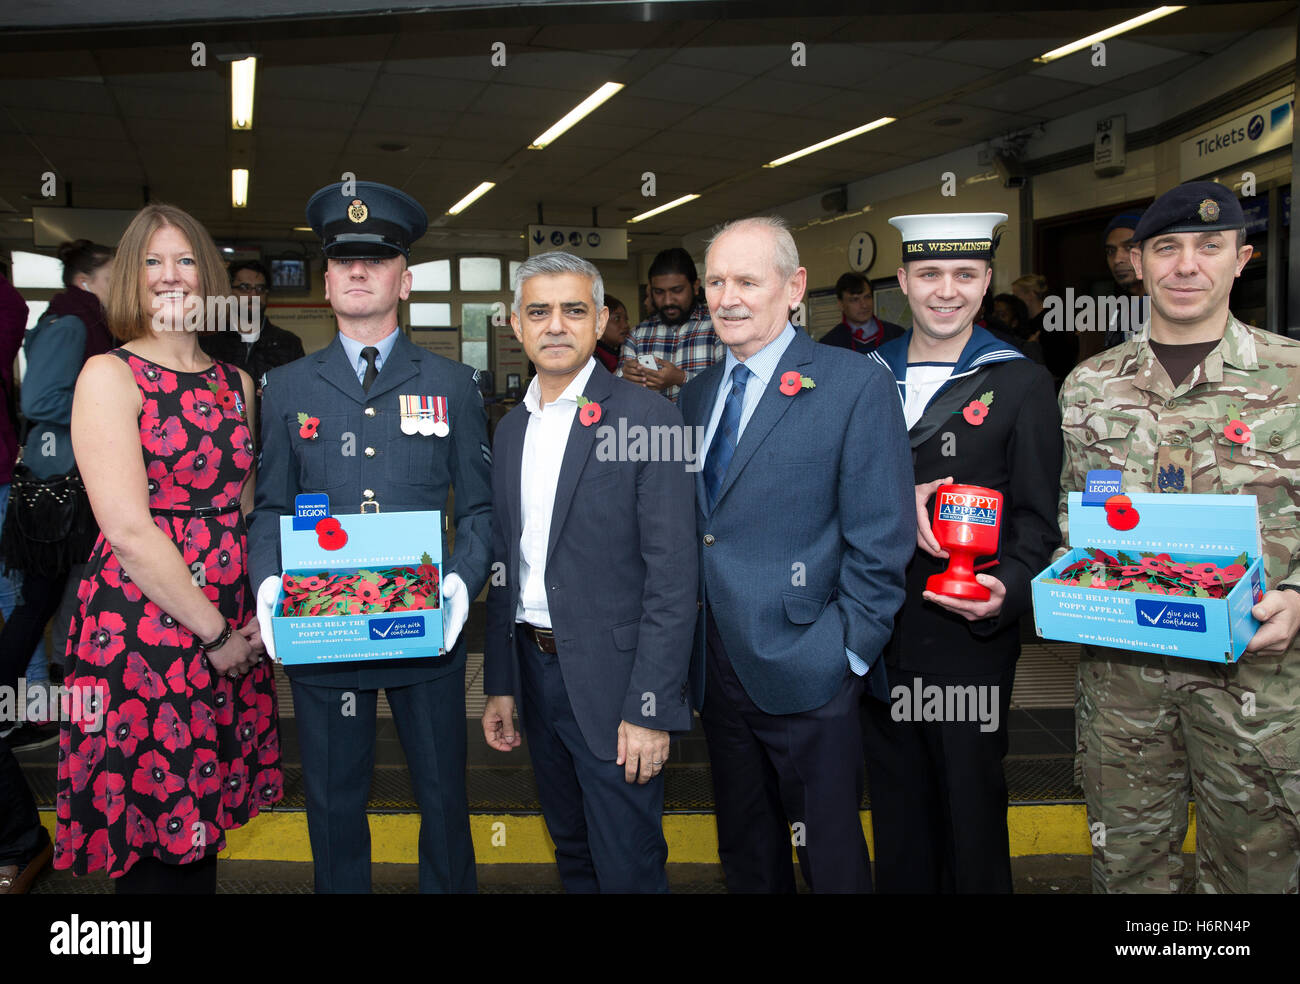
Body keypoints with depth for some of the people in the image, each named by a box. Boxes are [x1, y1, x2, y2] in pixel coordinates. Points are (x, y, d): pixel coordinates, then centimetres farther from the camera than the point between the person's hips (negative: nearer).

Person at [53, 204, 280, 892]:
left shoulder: (237, 383, 13)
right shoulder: (109, 376, -5)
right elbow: (128, 530, -12)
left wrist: (258, 615, 2)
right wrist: (214, 631, -11)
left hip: (232, 636, 5)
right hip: (140, 634, -5)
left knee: (201, 831, 14)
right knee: (154, 854, 3)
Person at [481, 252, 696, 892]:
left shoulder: (649, 419, -11)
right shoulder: (510, 429, 10)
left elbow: (672, 576, -14)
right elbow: (507, 564, 14)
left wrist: (650, 708, -18)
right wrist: (500, 685, 12)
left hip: (611, 679, -6)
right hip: (535, 669, 6)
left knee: (628, 868, 4)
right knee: (572, 855, 21)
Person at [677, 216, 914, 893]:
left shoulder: (856, 386, -9)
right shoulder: (697, 394, 11)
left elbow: (881, 541, -11)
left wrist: (845, 653, -13)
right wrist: (688, 646, 6)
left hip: (805, 677, -6)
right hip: (716, 671, 6)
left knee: (831, 860, 10)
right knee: (744, 852, 21)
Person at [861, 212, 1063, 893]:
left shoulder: (1022, 384, -1)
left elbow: (1037, 520, -3)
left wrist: (1006, 594, -21)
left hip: (970, 639, -3)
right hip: (876, 634, 3)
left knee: (971, 814, 9)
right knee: (895, 812, 17)